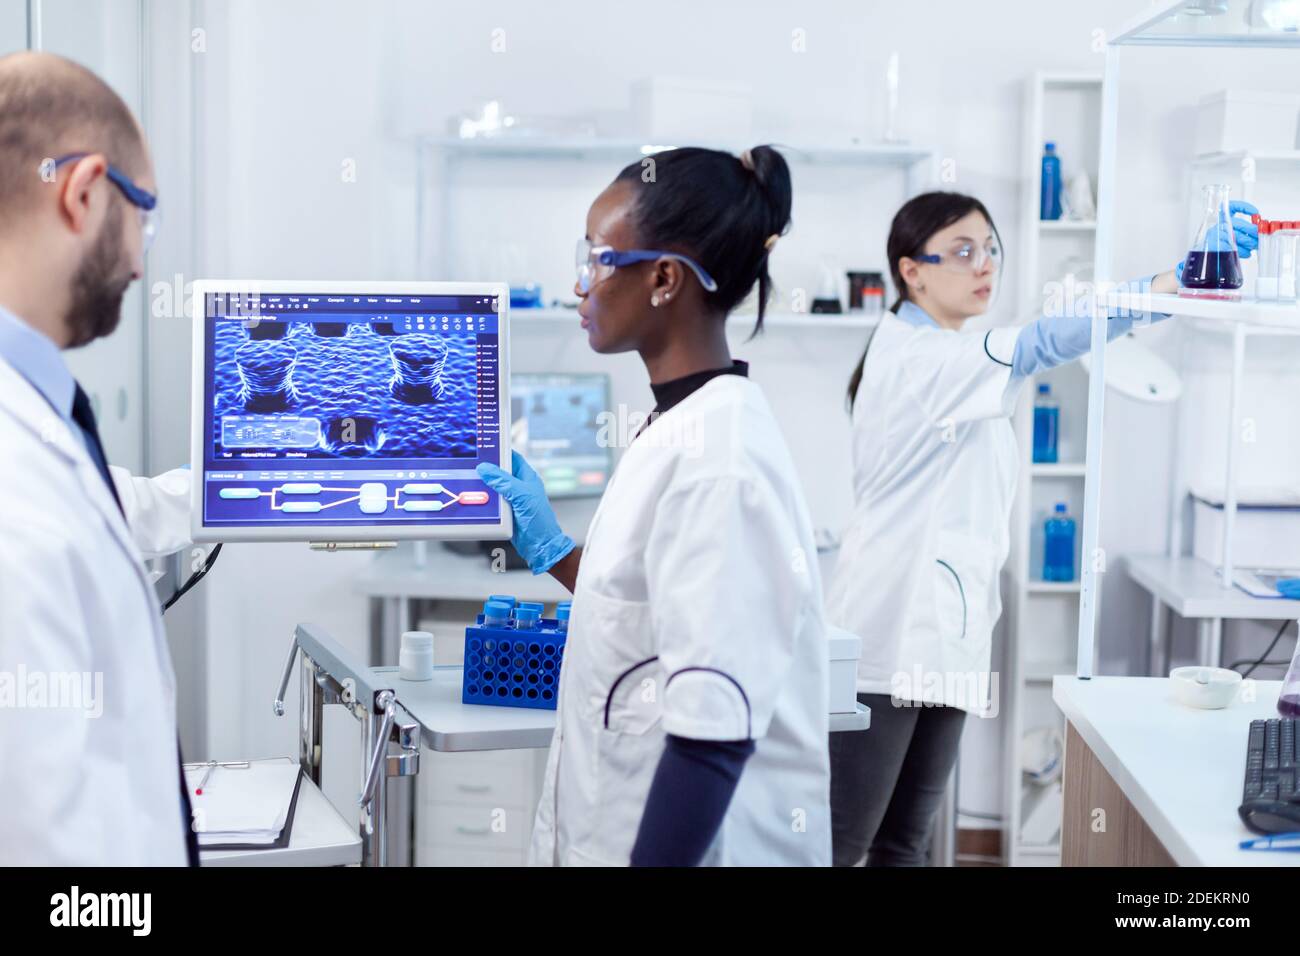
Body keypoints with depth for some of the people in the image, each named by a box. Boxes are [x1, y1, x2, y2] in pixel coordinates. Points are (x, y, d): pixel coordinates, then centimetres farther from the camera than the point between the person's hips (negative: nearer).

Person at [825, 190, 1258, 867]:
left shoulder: (953, 366, 17)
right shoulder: (911, 355, -13)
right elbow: (1035, 347, -30)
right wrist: (1168, 285, -39)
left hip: (942, 635, 9)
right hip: (888, 640, -9)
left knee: (904, 843, 10)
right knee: (840, 842, -4)